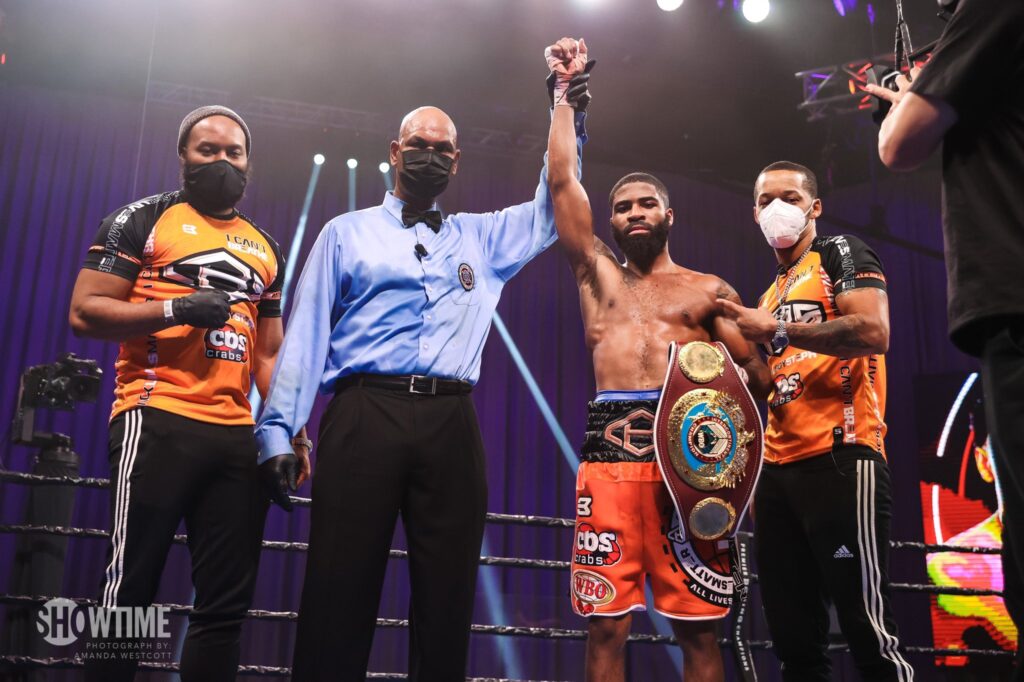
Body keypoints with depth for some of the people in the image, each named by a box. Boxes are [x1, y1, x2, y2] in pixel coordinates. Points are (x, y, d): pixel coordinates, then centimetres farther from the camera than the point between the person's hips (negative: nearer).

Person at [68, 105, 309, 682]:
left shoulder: (267, 250, 20)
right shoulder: (143, 221, 6)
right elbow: (84, 313, -2)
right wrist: (174, 310, -15)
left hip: (240, 436, 5)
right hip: (159, 421, -5)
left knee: (227, 603, 5)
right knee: (130, 591, -3)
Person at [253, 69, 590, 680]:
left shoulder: (481, 238, 22)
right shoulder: (347, 233, 15)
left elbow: (554, 206, 22)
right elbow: (307, 334, 8)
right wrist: (278, 429, -3)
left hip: (451, 423, 3)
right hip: (363, 415, -2)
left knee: (448, 596, 2)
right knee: (340, 591, -5)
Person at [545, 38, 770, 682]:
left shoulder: (708, 288, 17)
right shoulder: (598, 272, 21)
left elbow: (758, 374, 12)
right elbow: (562, 179, 17)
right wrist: (566, 90, 20)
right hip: (610, 444, 1)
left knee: (700, 623, -4)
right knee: (606, 622, -2)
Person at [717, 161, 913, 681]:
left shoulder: (841, 254, 4)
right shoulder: (770, 294, 25)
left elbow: (873, 331, -15)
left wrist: (777, 330, -13)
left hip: (839, 460, -8)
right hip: (777, 469, 8)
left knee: (867, 629, -8)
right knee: (793, 637, 7)